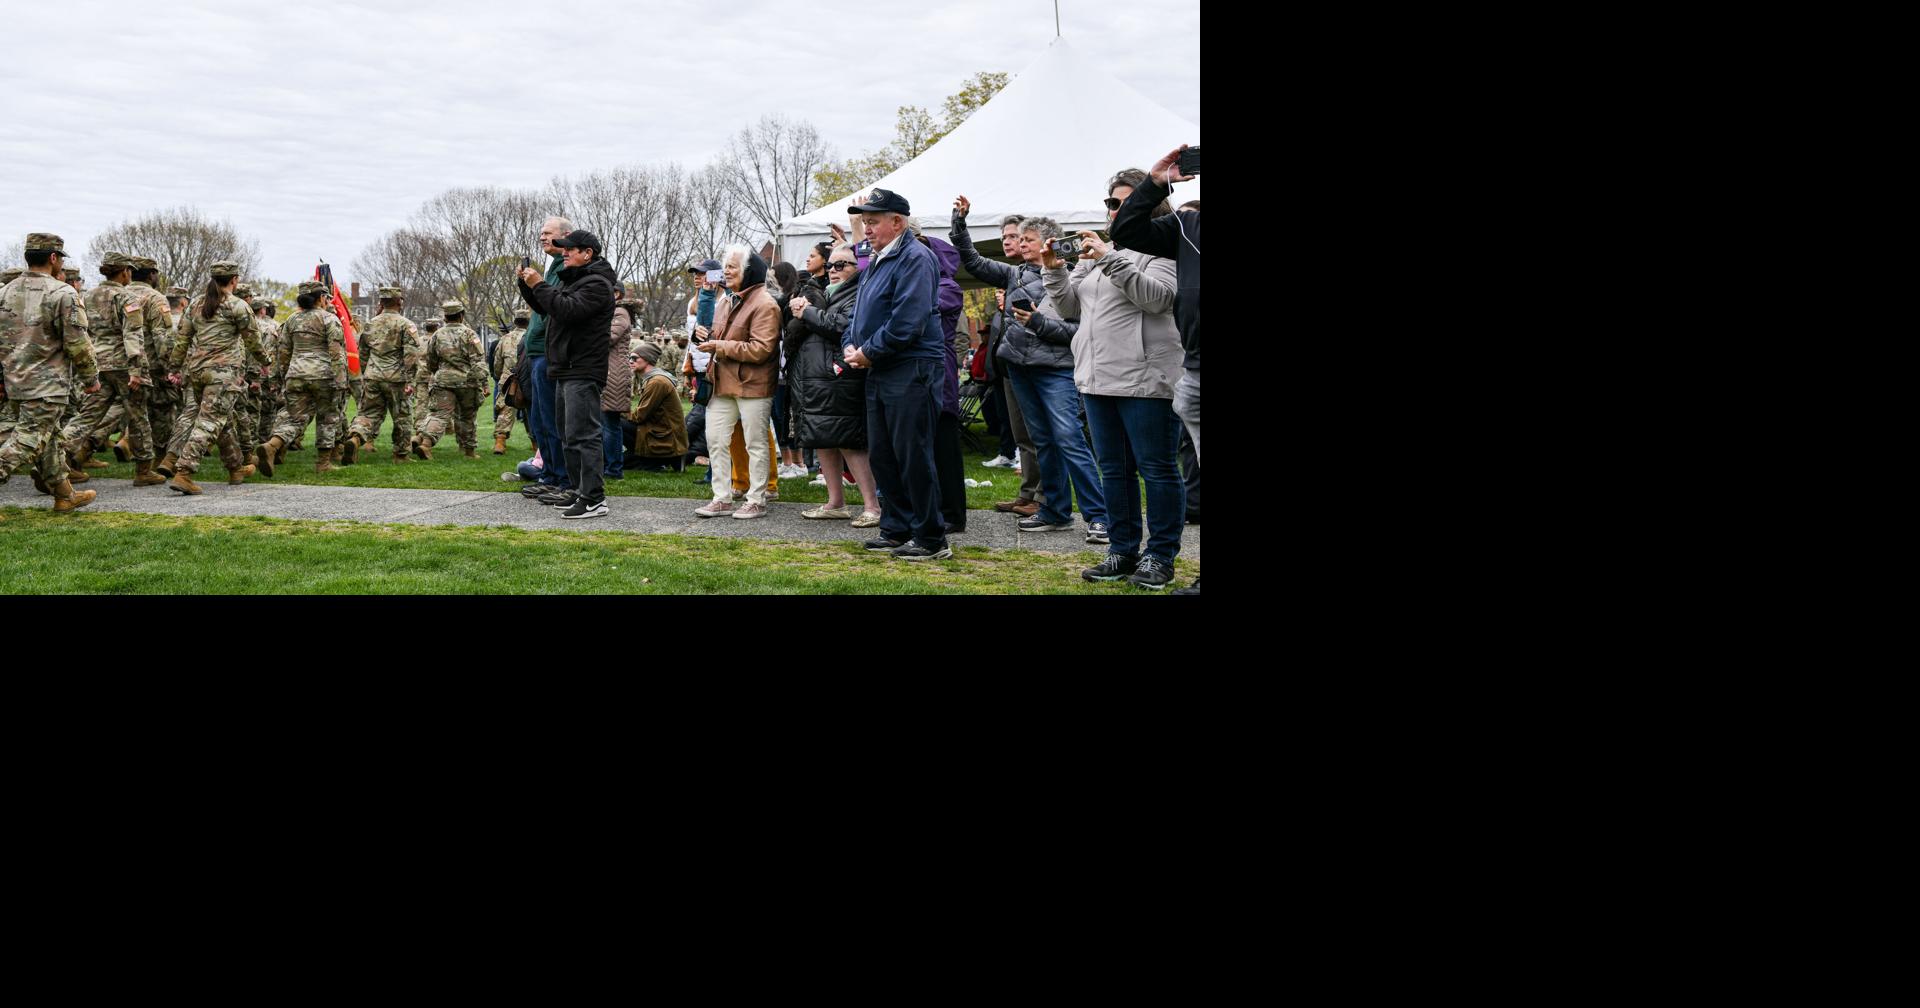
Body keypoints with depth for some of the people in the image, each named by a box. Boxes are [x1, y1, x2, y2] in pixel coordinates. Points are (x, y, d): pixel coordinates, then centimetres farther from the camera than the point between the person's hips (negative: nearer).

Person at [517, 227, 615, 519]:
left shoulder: (597, 284, -11)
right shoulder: (573, 279, 22)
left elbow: (568, 310, -25)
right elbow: (544, 308, 26)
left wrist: (539, 285, -18)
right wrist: (527, 284, 10)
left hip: (583, 372, -11)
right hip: (566, 371, 11)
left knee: (582, 435, -14)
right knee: (569, 435, 15)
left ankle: (594, 499, -16)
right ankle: (580, 491, 22)